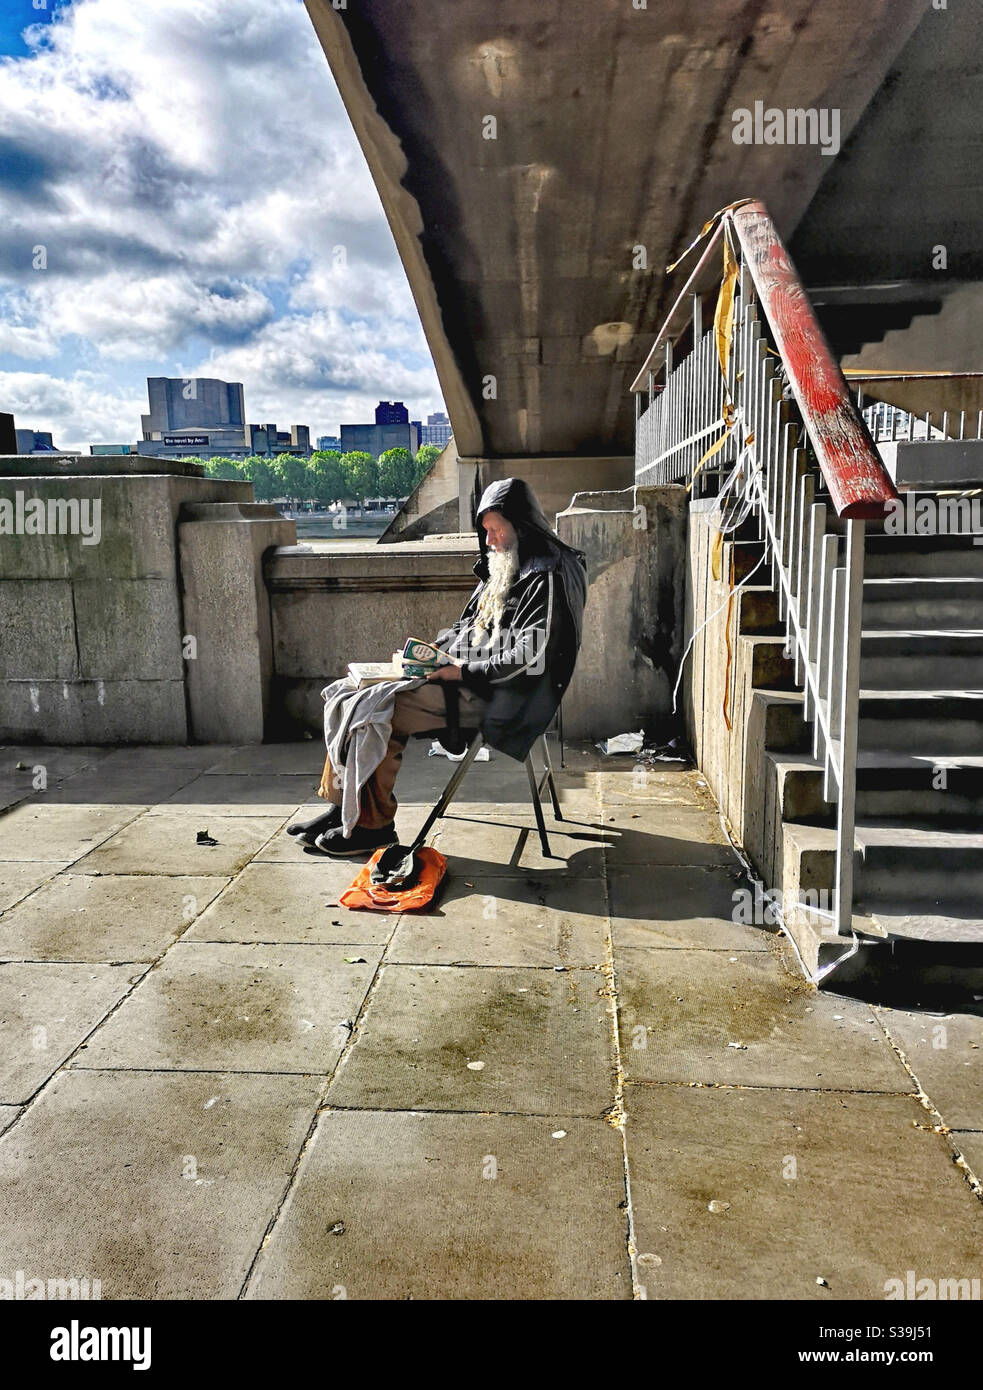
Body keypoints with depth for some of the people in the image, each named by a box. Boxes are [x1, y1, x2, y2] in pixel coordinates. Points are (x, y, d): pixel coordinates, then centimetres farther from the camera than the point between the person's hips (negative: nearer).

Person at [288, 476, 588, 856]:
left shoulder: (547, 579, -12)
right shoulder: (503, 569, 18)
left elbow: (529, 658, -20)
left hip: (493, 697, -10)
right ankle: (344, 806, 1)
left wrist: (465, 670, -18)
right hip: (467, 676, 10)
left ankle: (374, 824, -6)